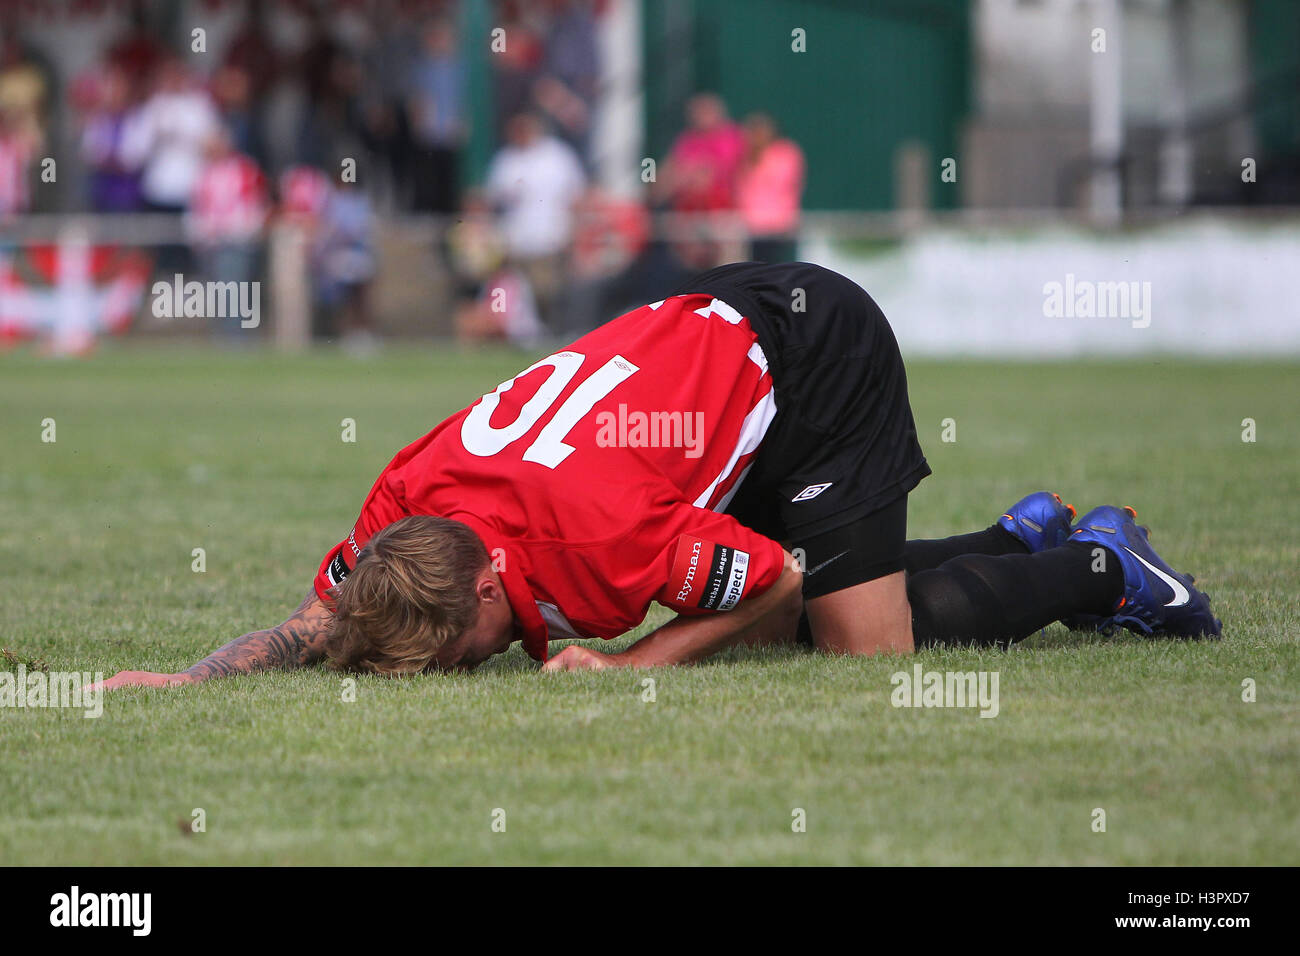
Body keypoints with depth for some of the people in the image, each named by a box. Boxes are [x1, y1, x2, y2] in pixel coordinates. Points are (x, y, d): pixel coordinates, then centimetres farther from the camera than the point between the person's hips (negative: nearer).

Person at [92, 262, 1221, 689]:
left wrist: (630, 664, -26)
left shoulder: (598, 535, -36)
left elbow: (780, 580, -23)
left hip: (815, 343, -8)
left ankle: (1094, 567, 16)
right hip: (722, 321, 8)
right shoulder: (408, 499, -19)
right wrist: (187, 679, -24)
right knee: (772, 629, 13)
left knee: (869, 648, -9)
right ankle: (1022, 534, 30)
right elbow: (313, 626, -7)